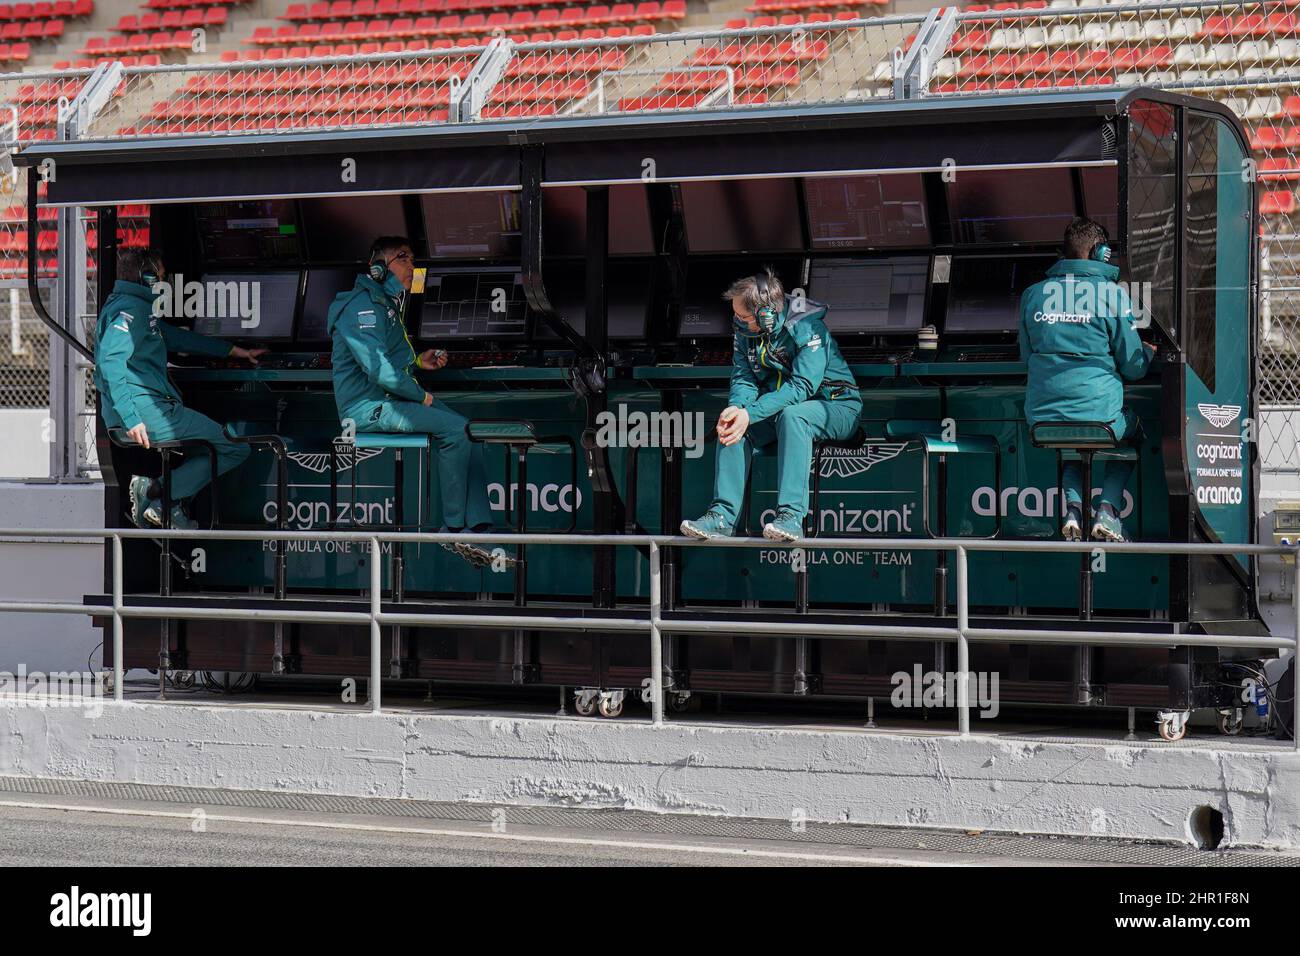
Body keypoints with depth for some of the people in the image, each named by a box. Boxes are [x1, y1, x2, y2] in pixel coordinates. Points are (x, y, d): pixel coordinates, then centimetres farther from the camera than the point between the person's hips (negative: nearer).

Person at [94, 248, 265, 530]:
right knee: (236, 449, -5)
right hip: (144, 411, -10)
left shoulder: (141, 309, 24)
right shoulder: (132, 309, -9)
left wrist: (234, 351, 41)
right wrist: (132, 418, -30)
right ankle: (156, 492, -15)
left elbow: (178, 337, 36)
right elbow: (111, 361, -23)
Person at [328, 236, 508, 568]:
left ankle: (480, 529, -9)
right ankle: (454, 530, -14)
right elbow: (378, 369, -24)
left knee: (468, 433, -2)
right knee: (456, 429, -21)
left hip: (389, 400, 10)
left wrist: (418, 361, 13)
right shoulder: (363, 306, -16)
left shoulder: (385, 304, 18)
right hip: (367, 407, -10)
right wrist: (422, 397, -14)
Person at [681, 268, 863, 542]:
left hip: (835, 409, -6)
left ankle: (791, 516, -43)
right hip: (779, 406, 6)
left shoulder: (807, 329, -25)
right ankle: (723, 515, -22)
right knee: (732, 424, -17)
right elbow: (743, 379, -6)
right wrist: (736, 408, -30)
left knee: (791, 416, -37)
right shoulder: (745, 332, -4)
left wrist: (751, 414, -39)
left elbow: (801, 387, -31)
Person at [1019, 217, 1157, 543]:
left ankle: (1073, 505, 12)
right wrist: (1149, 353, 24)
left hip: (1041, 416, 3)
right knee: (1132, 427, 30)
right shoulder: (1111, 293, -6)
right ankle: (1108, 508, 11)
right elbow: (1133, 366, 0)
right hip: (1099, 415, -3)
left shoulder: (1033, 294, 5)